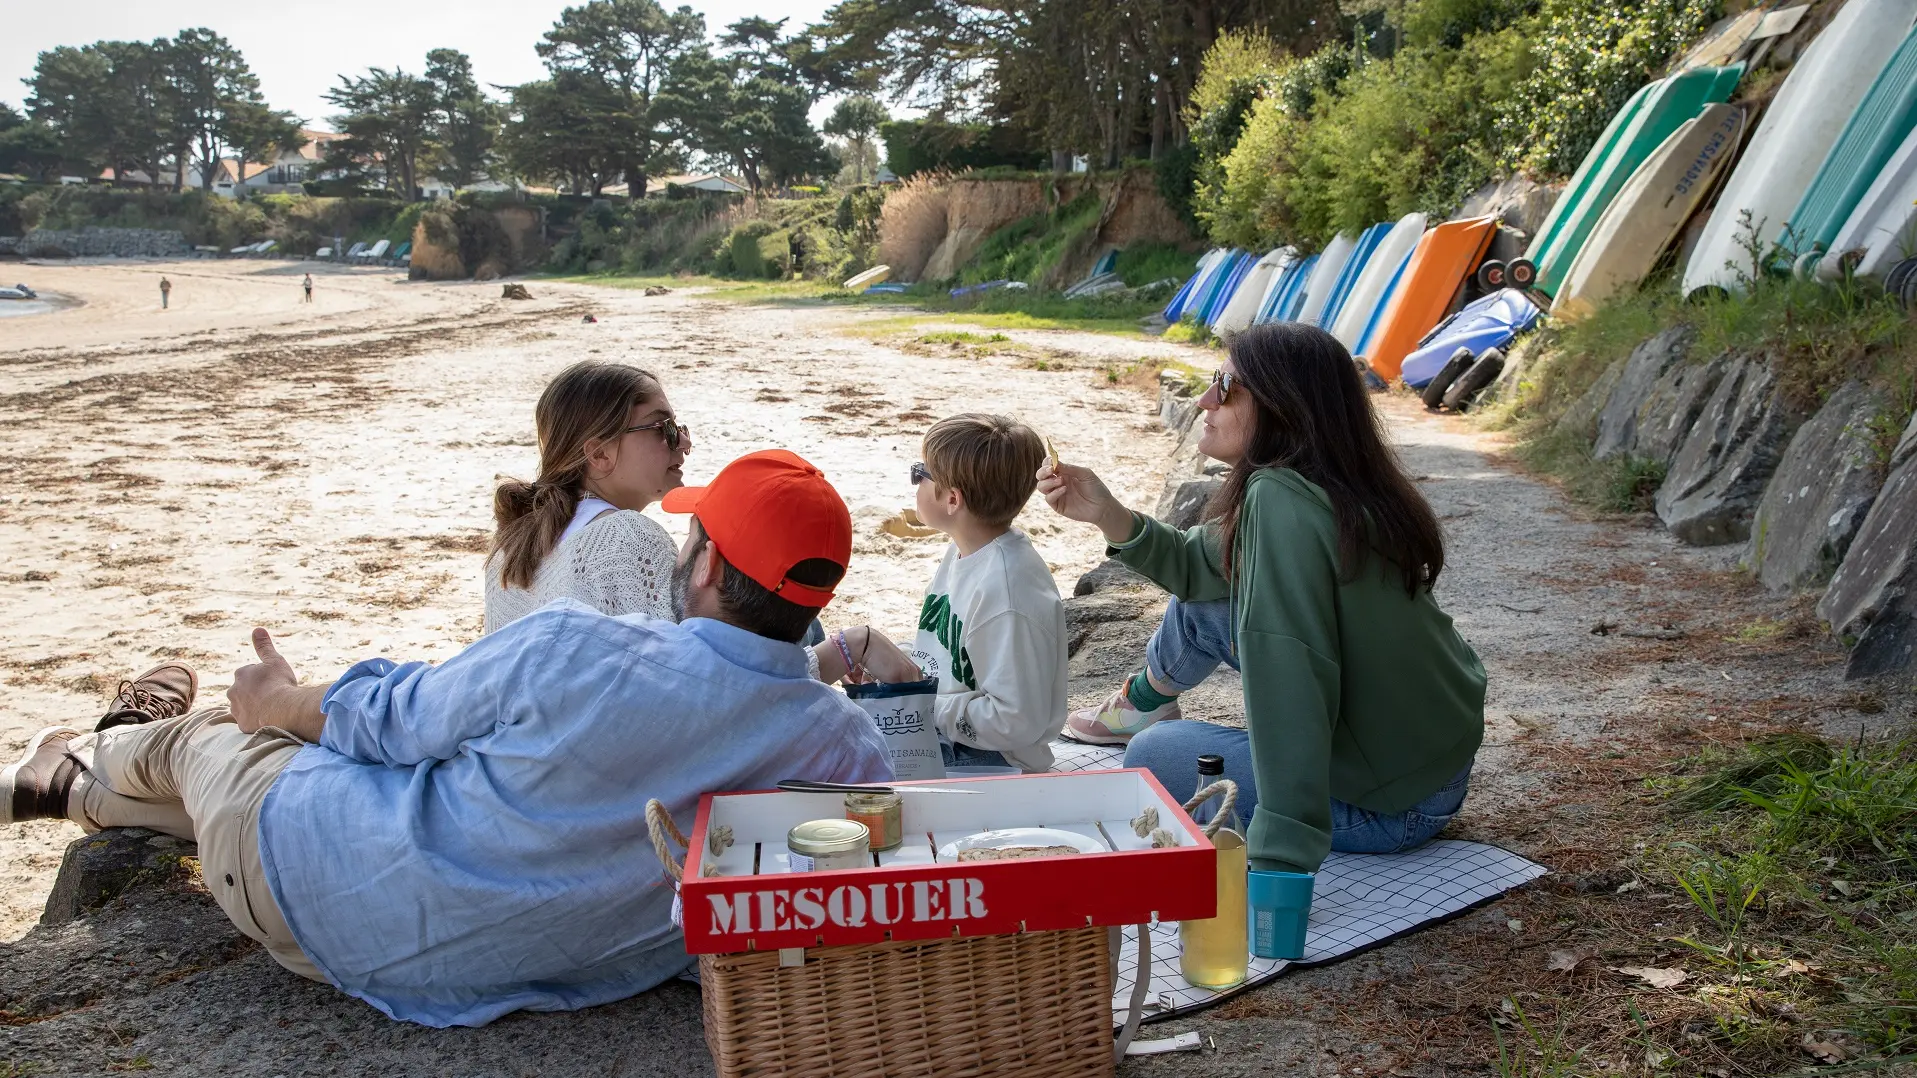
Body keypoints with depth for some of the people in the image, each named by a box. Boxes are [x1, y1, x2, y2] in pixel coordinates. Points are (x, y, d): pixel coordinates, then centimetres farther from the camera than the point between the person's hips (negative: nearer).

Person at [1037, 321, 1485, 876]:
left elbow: (1293, 683, -35)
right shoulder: (1339, 488, 0)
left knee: (1154, 754, -1)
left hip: (1396, 806, -9)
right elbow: (1202, 563, 12)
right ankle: (1145, 701, 43)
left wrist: (1281, 860, -36)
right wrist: (1107, 514, -1)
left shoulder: (1280, 503, -29)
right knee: (1201, 600, 15)